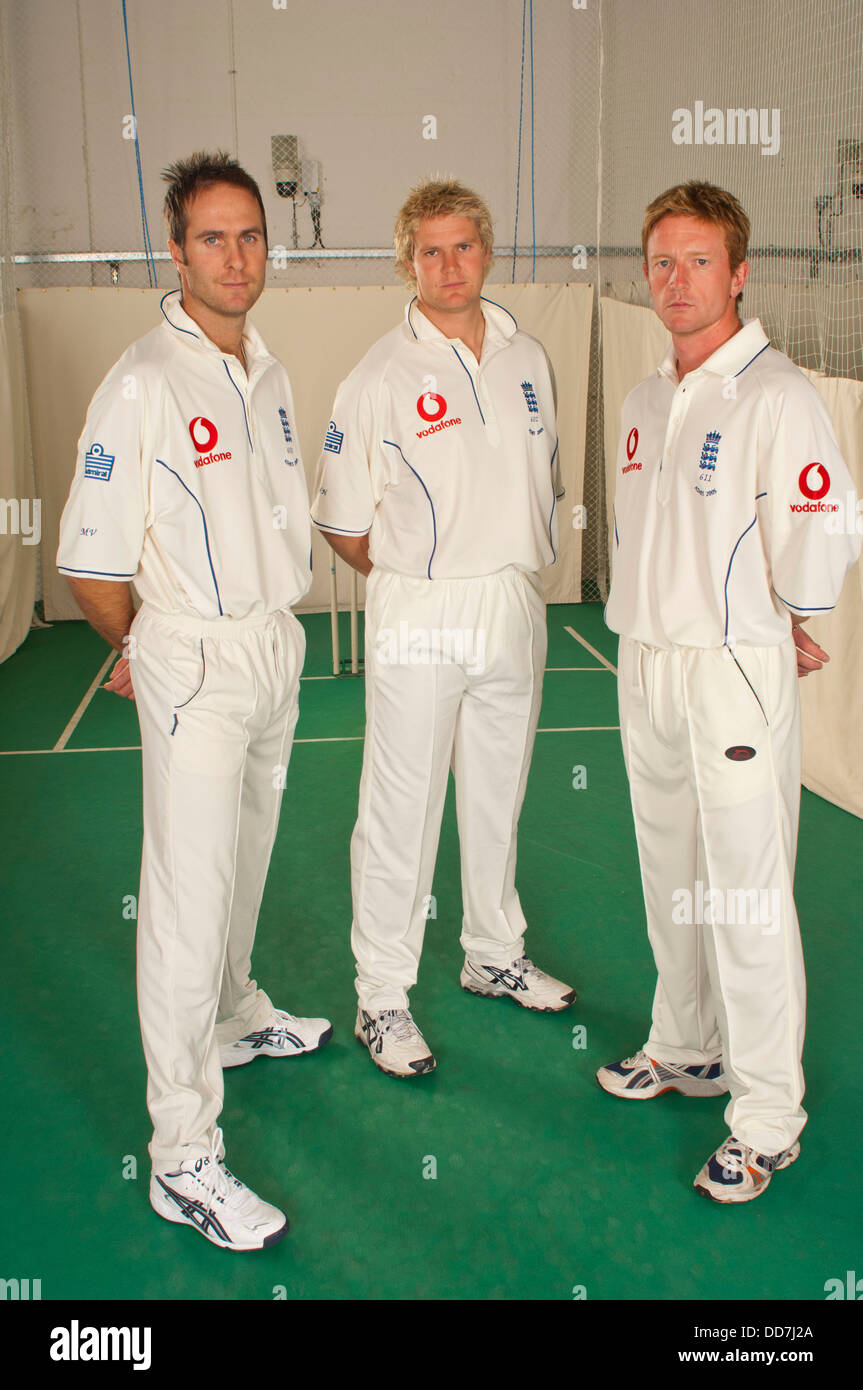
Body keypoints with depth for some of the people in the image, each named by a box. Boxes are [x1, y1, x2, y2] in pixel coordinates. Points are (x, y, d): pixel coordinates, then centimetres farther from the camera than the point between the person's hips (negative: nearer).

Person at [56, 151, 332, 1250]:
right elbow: (90, 564, -16)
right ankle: (182, 1157, 4)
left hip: (276, 647, 7)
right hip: (193, 663, -7)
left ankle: (234, 1017, 46)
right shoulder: (143, 386, -17)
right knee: (187, 896, -4)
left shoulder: (268, 373, 8)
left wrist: (273, 628, 12)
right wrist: (142, 652, -1)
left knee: (247, 857, 22)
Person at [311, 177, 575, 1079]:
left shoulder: (526, 359, 7)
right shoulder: (381, 378, -9)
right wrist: (418, 578, 1)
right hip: (418, 617, -5)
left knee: (498, 794, 17)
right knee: (401, 808, 1)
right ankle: (381, 997, 14)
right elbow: (340, 523, -6)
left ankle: (496, 955, 36)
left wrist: (512, 571, 9)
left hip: (514, 607, 5)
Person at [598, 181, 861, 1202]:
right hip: (646, 667, 8)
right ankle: (688, 1050, 36)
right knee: (670, 878, 18)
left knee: (746, 897, -1)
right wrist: (655, 630, 9)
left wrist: (771, 631, -3)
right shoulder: (645, 403, 12)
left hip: (736, 670, -7)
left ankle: (767, 1115, 13)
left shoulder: (779, 399, -13)